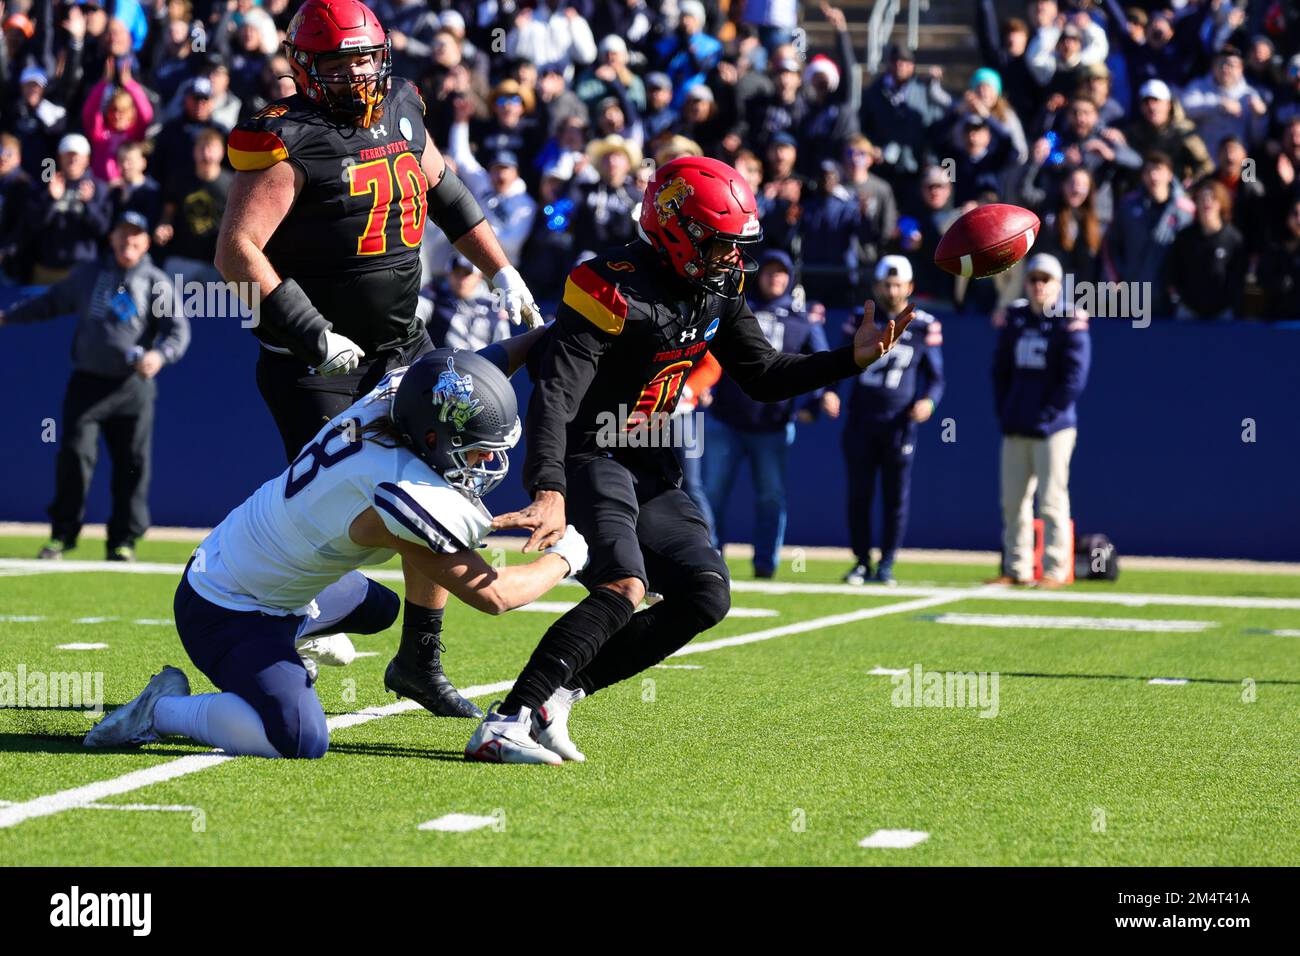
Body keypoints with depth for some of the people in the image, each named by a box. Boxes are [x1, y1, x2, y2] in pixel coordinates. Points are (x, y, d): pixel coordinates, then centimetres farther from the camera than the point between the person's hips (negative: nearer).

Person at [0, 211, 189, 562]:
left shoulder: (156, 283, 5)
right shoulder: (88, 274, 13)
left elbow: (178, 330, -3)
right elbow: (53, 302, 26)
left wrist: (159, 355, -23)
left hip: (133, 386, -1)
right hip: (87, 381, 1)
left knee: (132, 463, 0)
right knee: (74, 454, -7)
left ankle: (123, 540, 9)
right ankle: (62, 535, 2)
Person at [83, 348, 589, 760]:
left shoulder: (389, 397, -10)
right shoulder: (410, 500, -32)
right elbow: (492, 596, -20)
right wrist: (564, 558, -5)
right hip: (222, 610, -10)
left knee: (377, 609, 30)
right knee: (300, 741, -27)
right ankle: (163, 712, -9)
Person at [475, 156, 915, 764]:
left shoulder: (717, 288, 3)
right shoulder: (613, 289, -22)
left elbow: (762, 377, 13)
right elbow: (554, 395, -29)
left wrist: (852, 358, -1)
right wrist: (549, 491, -42)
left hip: (651, 472, 9)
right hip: (591, 458, -9)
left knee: (707, 596, -2)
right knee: (624, 588, -28)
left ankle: (557, 694, -4)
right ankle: (503, 723, -32)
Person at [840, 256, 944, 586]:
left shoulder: (924, 326, 1)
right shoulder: (862, 319, 6)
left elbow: (935, 376, 5)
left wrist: (929, 401, -14)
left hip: (899, 423, -1)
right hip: (860, 420, 1)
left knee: (896, 498, 0)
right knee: (859, 495, 3)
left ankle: (886, 565, 8)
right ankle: (861, 561, 13)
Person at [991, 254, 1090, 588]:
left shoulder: (1069, 322, -4)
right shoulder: (1015, 318, 11)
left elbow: (1074, 378, -9)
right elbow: (1000, 369, 16)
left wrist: (1046, 415, -12)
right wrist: (1004, 412, 6)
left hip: (1053, 428, -6)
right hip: (1016, 428, 6)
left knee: (1052, 501, -7)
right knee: (1013, 501, 6)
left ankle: (1055, 570, -4)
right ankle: (1016, 569, 12)